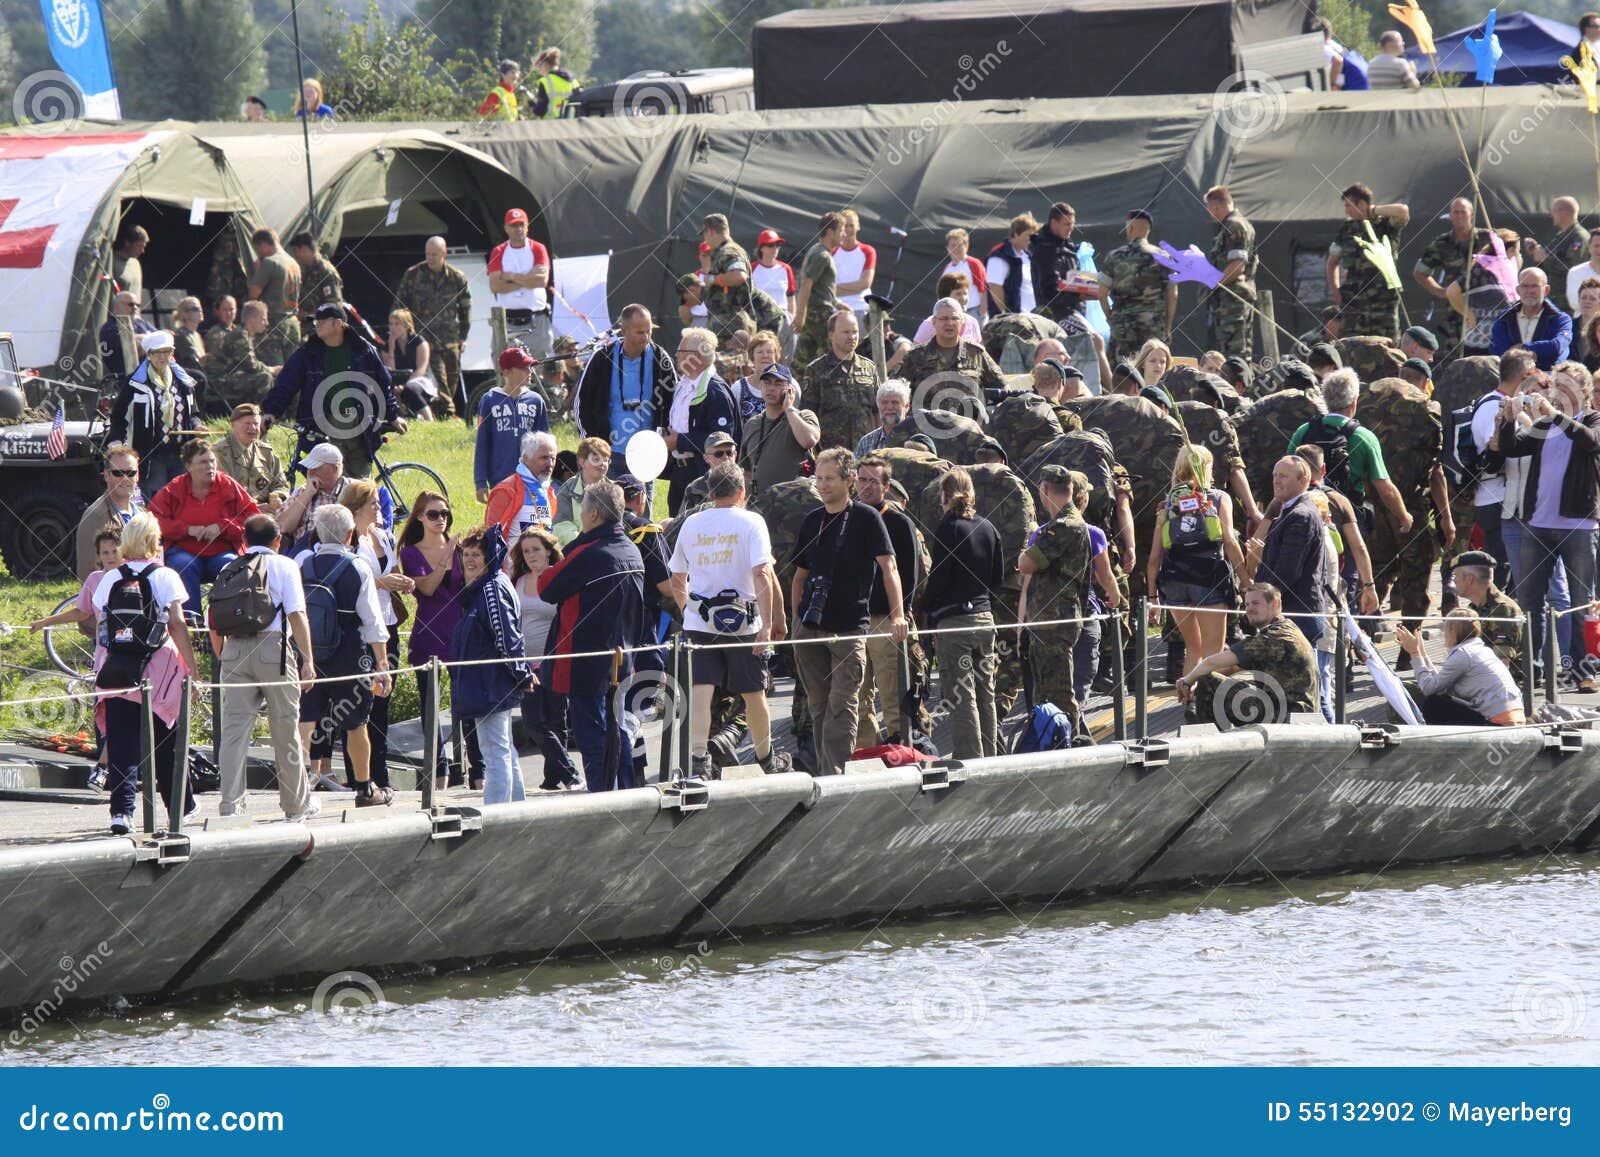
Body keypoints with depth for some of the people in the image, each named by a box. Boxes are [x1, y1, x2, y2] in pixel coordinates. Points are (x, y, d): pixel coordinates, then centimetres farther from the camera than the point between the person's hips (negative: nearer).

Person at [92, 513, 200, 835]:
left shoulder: (109, 580, 7)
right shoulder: (165, 577, -2)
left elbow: (99, 627, 6)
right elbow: (176, 626, -8)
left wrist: (102, 668, 13)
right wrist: (193, 668, -5)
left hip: (117, 672, 2)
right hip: (158, 672, -2)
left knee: (121, 745, -1)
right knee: (166, 743, 13)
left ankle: (121, 809, -15)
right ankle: (180, 806, 26)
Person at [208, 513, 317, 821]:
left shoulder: (229, 571, 16)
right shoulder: (283, 566, 4)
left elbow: (214, 622, 12)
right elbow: (296, 615, -6)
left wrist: (223, 658, 22)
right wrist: (308, 660, -6)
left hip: (234, 649, 3)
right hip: (272, 647, -3)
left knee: (234, 728, 2)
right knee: (285, 729, 8)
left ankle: (230, 803, -6)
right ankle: (296, 805, 18)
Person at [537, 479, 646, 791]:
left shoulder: (588, 554, -20)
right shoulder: (632, 552, 6)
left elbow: (547, 589, -10)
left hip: (587, 665, -8)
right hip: (622, 659, 8)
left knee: (592, 734, -3)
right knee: (619, 730, 16)